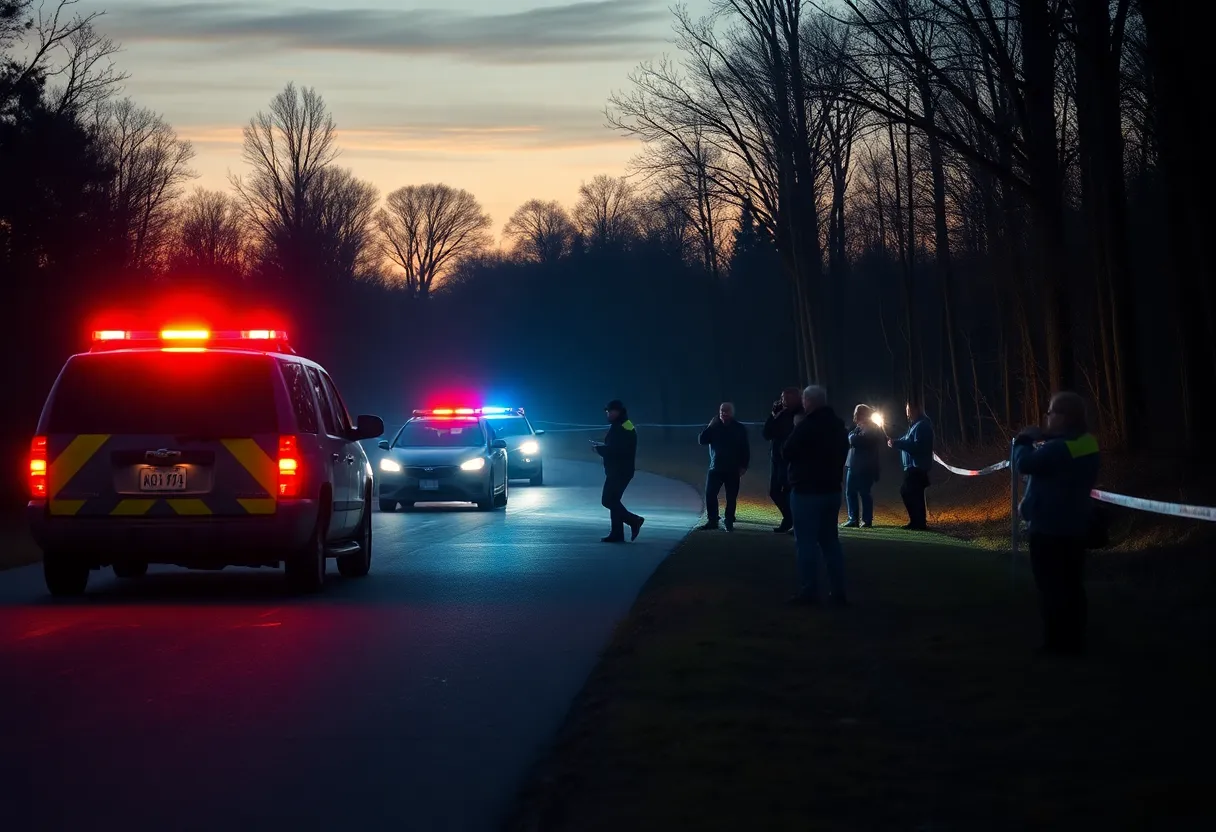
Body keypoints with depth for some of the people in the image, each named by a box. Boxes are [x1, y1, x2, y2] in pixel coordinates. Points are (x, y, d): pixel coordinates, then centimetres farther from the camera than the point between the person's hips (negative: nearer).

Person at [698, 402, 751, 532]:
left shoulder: (740, 428, 1)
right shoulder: (714, 426, 6)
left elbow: (746, 449, 1)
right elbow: (702, 440, -3)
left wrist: (744, 466, -6)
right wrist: (710, 427, -12)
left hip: (733, 470, -2)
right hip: (715, 468, 2)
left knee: (731, 498, 0)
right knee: (710, 495, -7)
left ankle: (729, 522, 8)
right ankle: (712, 521, 1)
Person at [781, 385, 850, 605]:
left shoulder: (807, 425, -17)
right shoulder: (838, 425, 10)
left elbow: (787, 453, -10)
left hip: (807, 490, -8)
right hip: (831, 489, 8)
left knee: (806, 542, -4)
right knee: (830, 540, 12)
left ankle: (809, 591, -6)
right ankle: (838, 591, 10)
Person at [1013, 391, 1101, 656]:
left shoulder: (1059, 448, -23)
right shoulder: (1086, 444, 9)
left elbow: (1024, 463, -24)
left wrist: (1024, 441, -4)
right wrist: (1039, 441, 7)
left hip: (1050, 527, -10)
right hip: (1073, 525, 10)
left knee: (1052, 587, -2)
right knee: (1070, 585, 13)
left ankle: (1059, 643, 1)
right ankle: (1073, 640, 17)